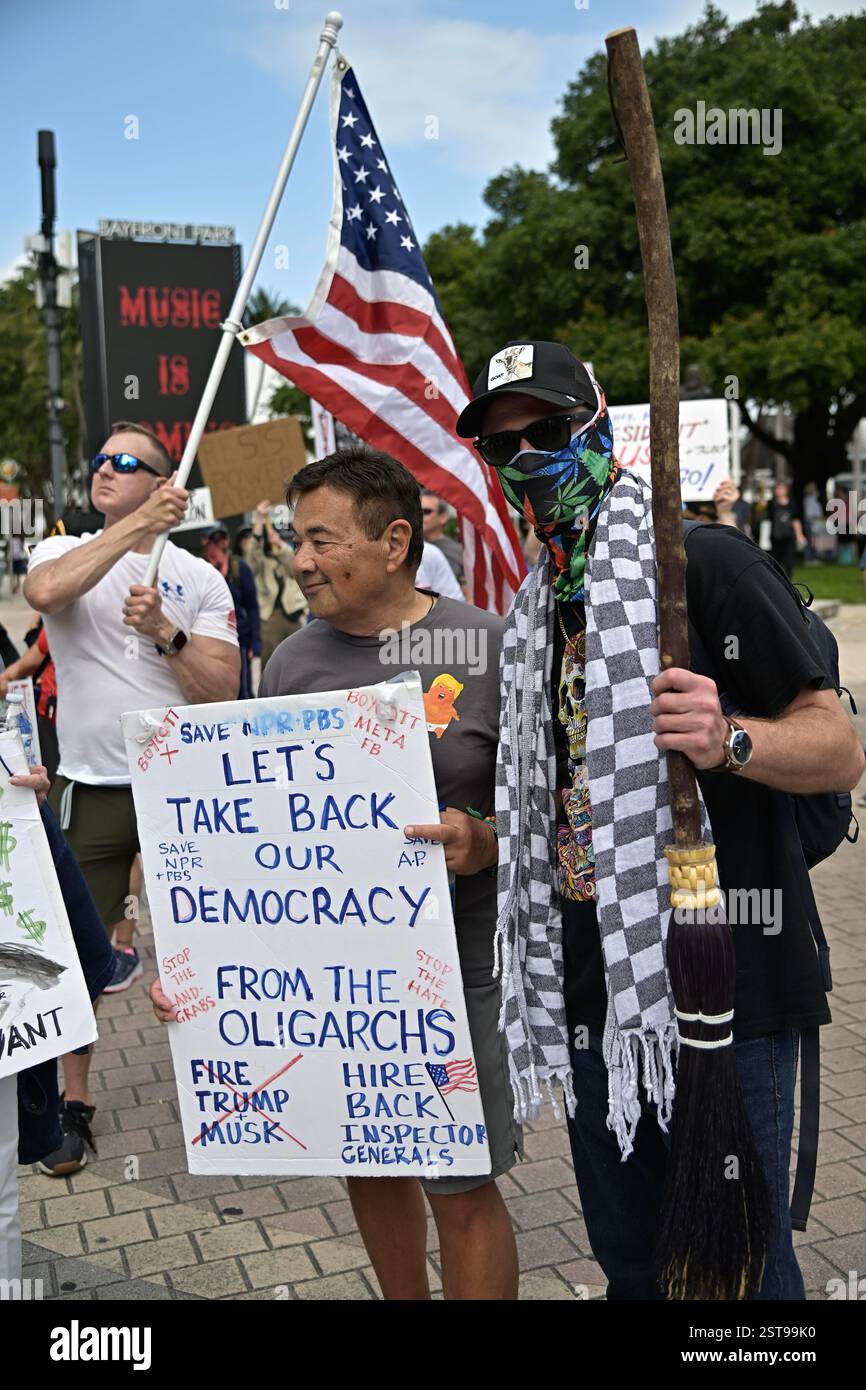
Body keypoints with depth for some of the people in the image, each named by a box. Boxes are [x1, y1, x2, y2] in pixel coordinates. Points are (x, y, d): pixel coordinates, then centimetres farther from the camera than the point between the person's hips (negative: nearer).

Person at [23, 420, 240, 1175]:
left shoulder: (199, 577, 2)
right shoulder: (63, 551, 3)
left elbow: (223, 687, -5)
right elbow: (45, 590, -24)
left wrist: (163, 630, -19)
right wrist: (137, 524, -25)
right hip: (91, 787, 0)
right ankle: (75, 1104, 25)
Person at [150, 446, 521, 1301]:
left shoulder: (486, 648, -10)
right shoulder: (292, 662, 3)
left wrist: (481, 841, -27)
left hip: (451, 966, -4)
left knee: (462, 1191, 6)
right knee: (369, 1166, 20)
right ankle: (403, 1297, 44)